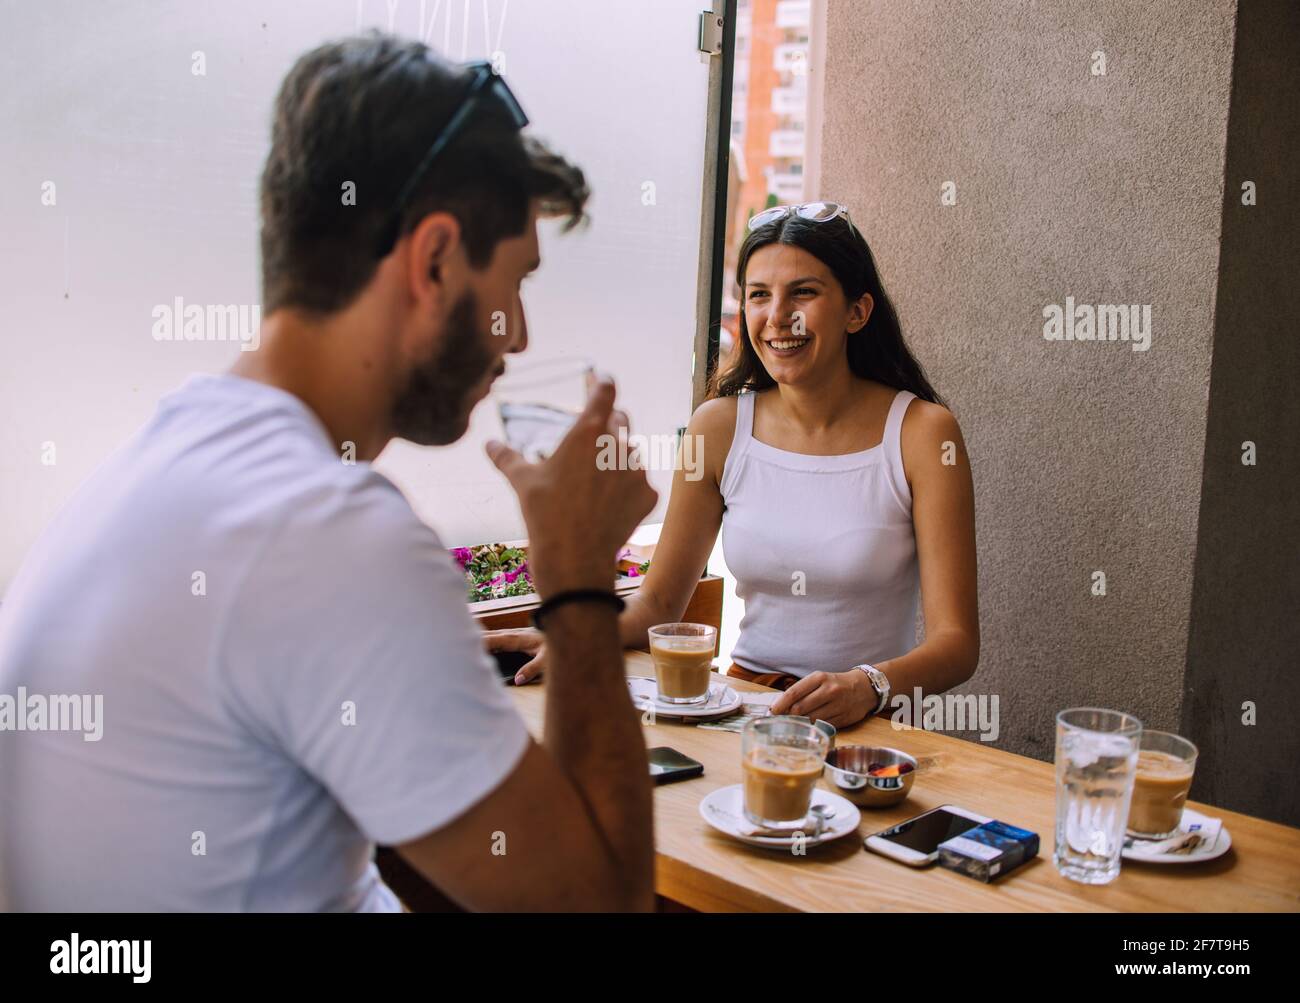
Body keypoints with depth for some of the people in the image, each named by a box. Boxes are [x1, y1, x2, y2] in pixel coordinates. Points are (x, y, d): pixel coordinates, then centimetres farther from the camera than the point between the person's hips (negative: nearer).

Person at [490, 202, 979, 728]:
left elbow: (956, 642, -9)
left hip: (870, 725, -2)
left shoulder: (921, 432, -7)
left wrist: (869, 685, -29)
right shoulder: (719, 427, 2)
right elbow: (658, 603, 7)